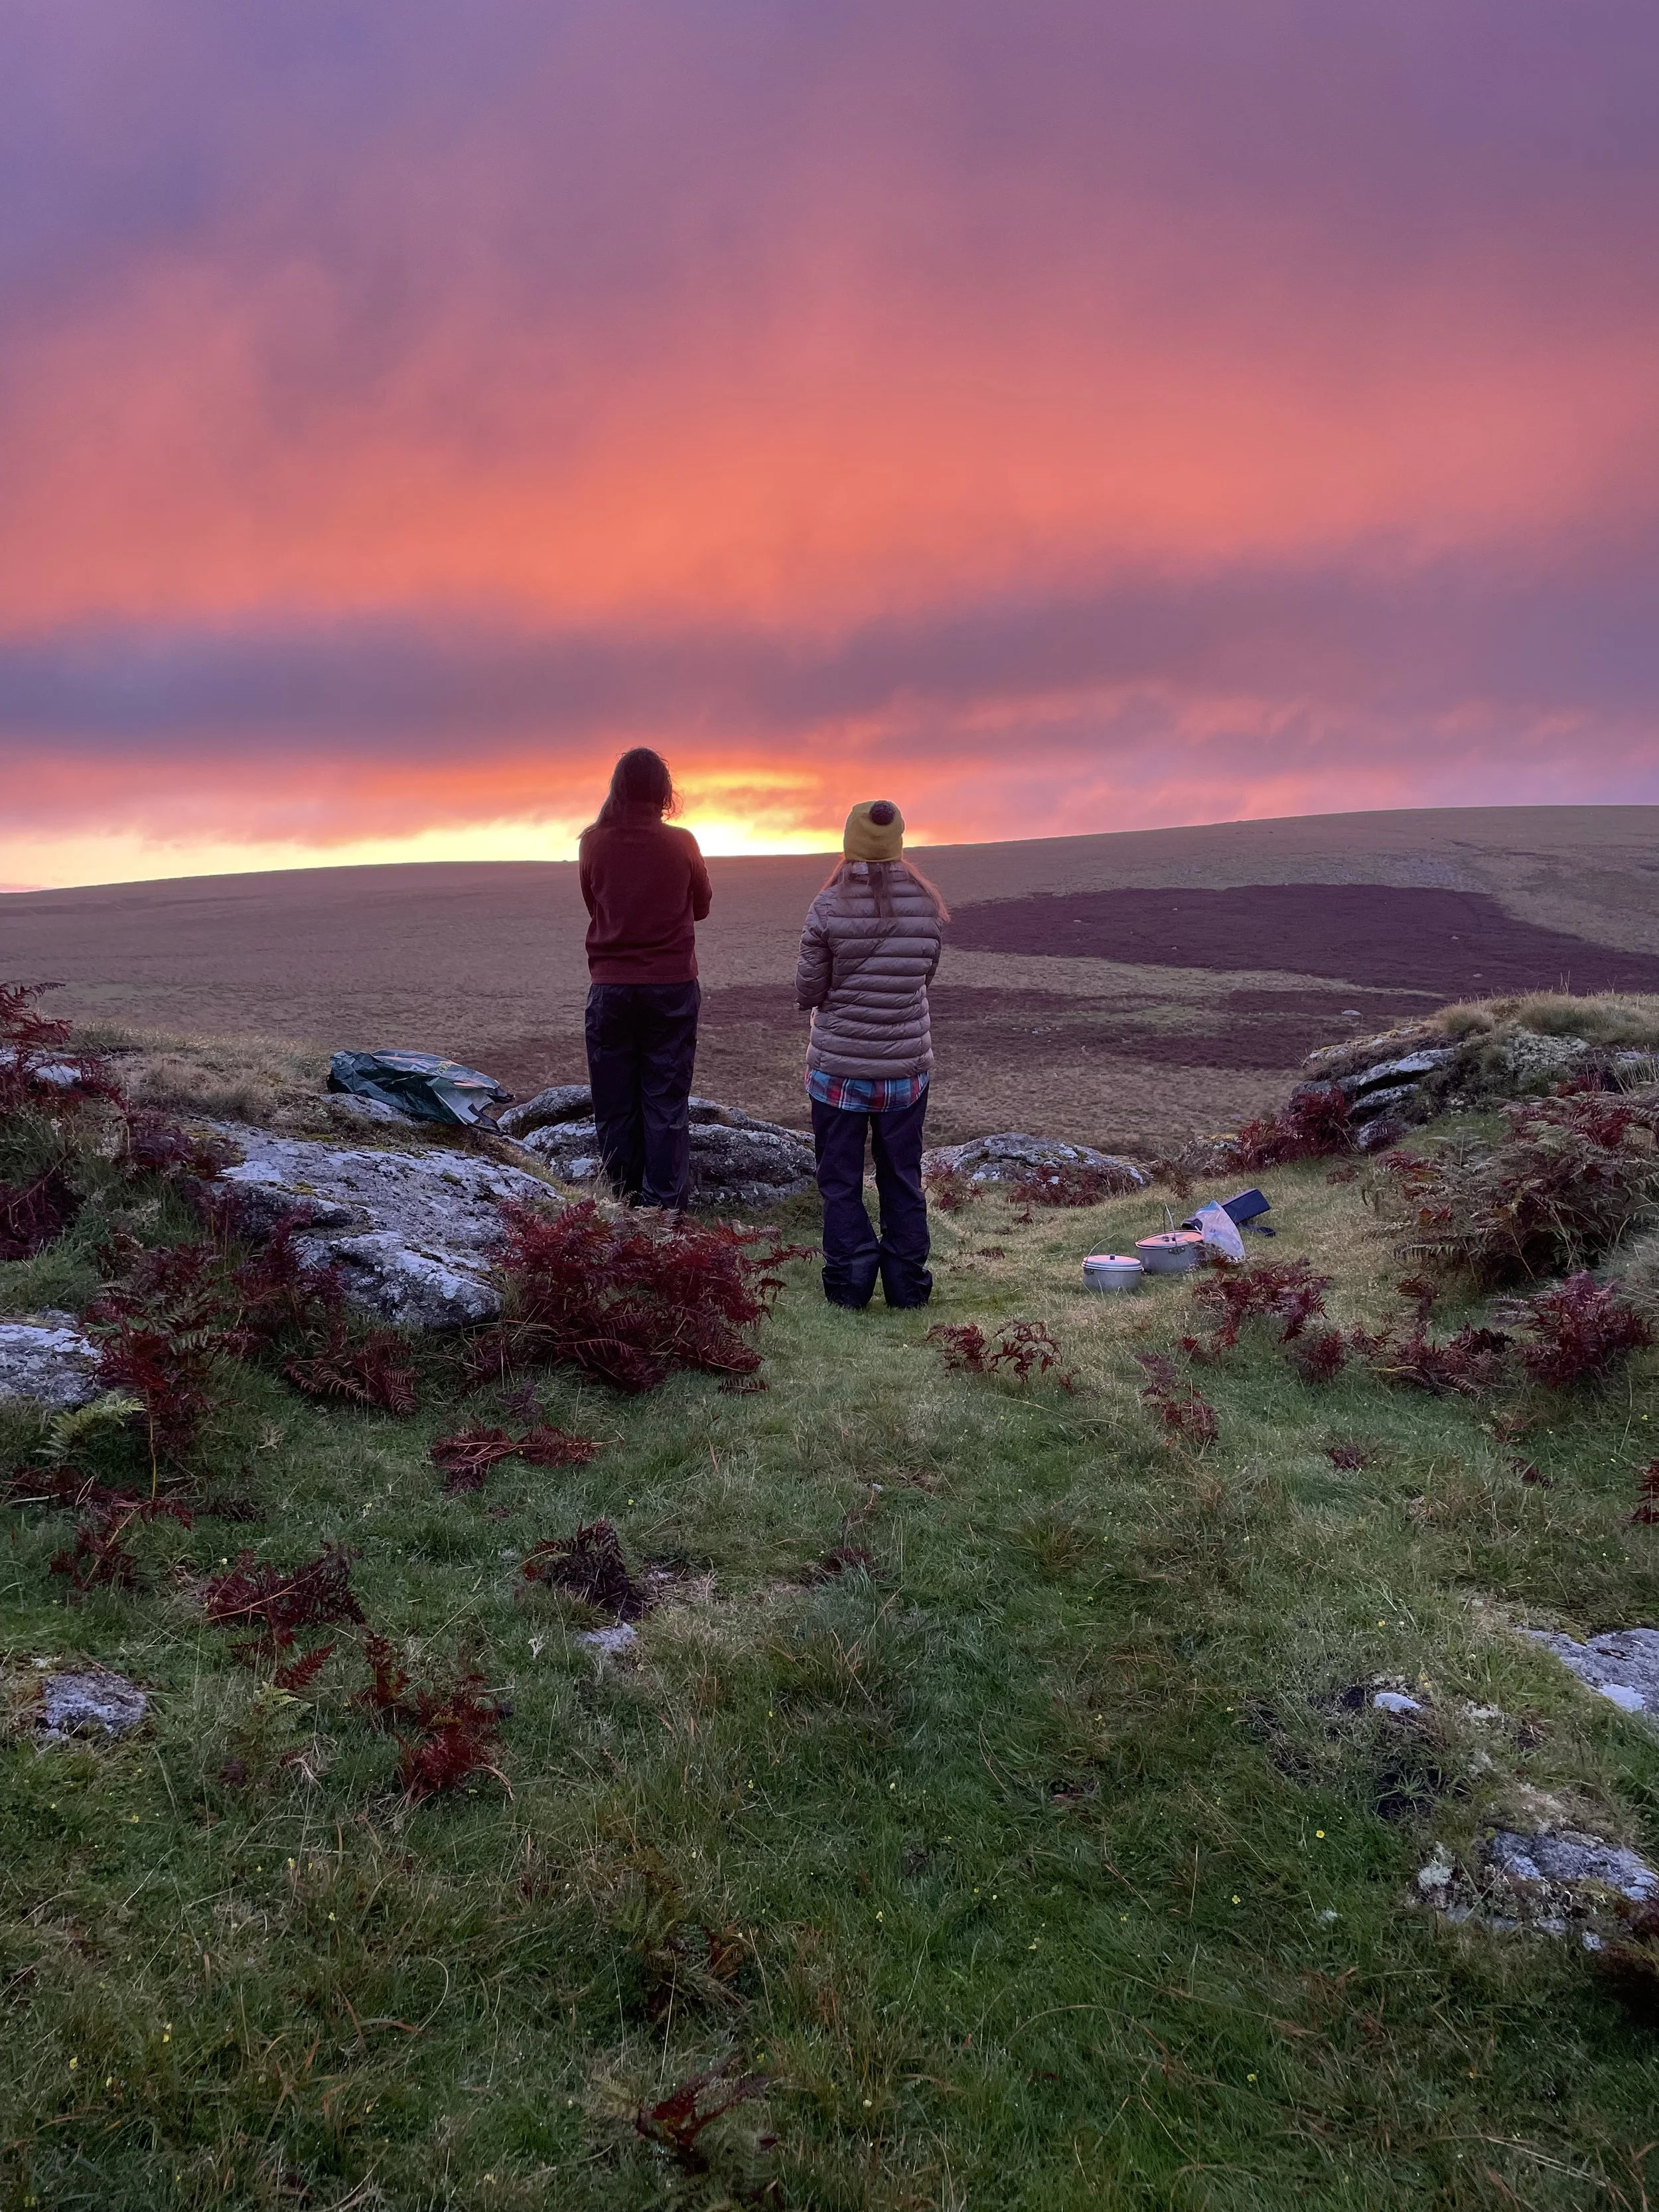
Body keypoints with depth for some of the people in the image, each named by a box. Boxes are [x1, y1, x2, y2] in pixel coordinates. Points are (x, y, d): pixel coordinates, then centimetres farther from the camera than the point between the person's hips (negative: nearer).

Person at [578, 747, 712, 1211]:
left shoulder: (593, 843, -3)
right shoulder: (681, 844, -6)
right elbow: (701, 906, 9)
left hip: (610, 988, 1)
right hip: (672, 987, -1)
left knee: (616, 1107, 9)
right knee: (666, 1105, 4)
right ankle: (665, 1210, 4)